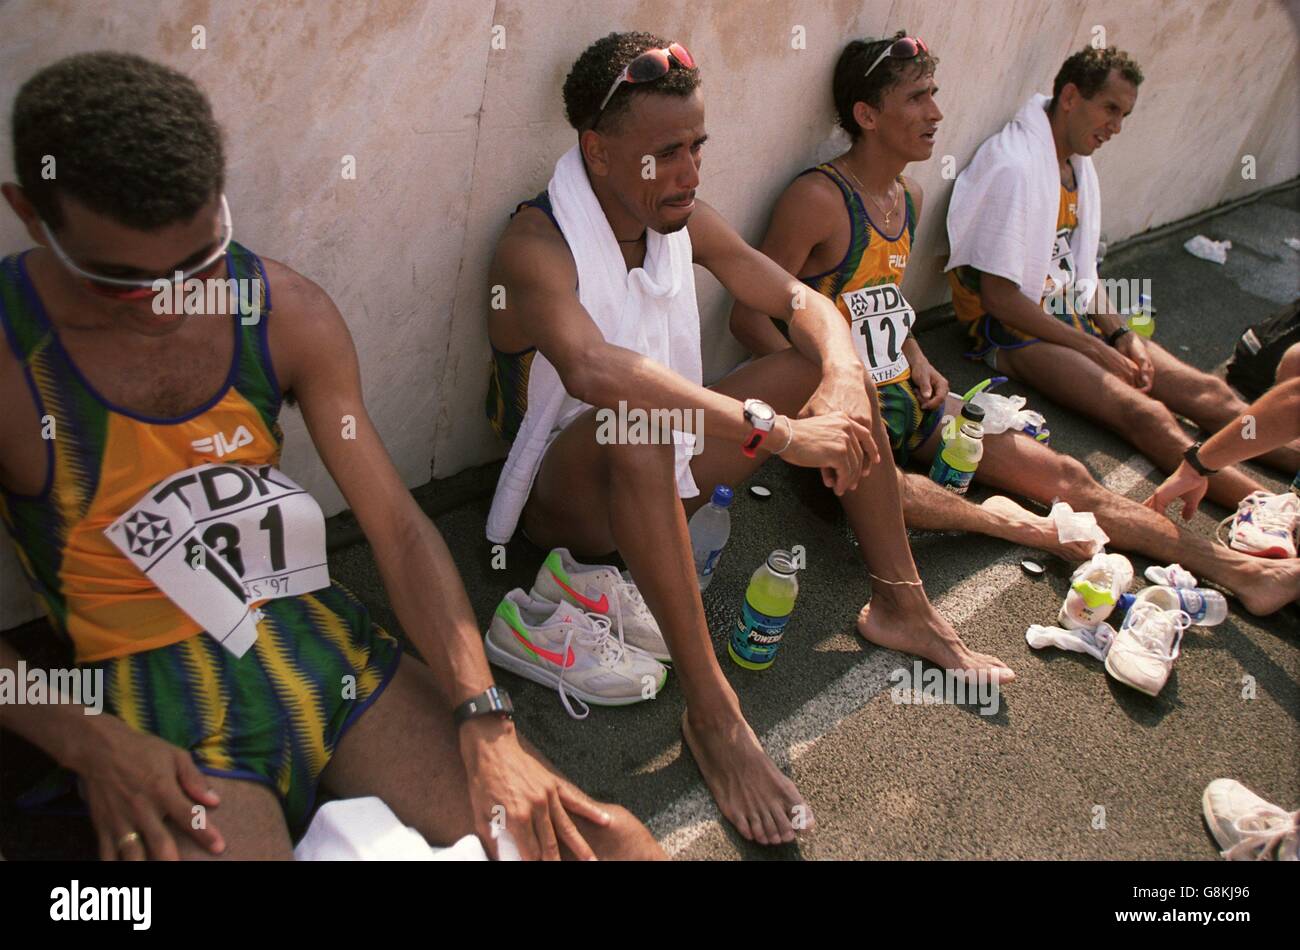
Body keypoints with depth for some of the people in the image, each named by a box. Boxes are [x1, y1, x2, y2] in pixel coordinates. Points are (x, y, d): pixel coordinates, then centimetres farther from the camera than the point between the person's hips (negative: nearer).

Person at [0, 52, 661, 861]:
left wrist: (485, 723, -14)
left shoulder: (290, 314, -3)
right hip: (153, 700, -1)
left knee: (613, 845, -7)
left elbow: (398, 527, -5)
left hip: (326, 643, 2)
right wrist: (88, 744, -17)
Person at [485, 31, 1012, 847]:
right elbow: (592, 368, -44)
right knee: (631, 426, -41)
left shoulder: (685, 221, -1)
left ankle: (900, 604, 1)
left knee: (834, 363, -2)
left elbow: (806, 304, -1)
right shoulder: (537, 247, -23)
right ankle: (712, 711, -33)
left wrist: (842, 383, -24)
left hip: (660, 477, 7)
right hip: (570, 501, -7)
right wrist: (774, 431, -46)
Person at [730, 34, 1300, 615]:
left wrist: (915, 359, 8)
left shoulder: (909, 198, 13)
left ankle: (1236, 571, 9)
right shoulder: (817, 198, -15)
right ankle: (987, 519, -18)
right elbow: (749, 315, -15)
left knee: (1065, 476, 3)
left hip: (906, 395, 8)